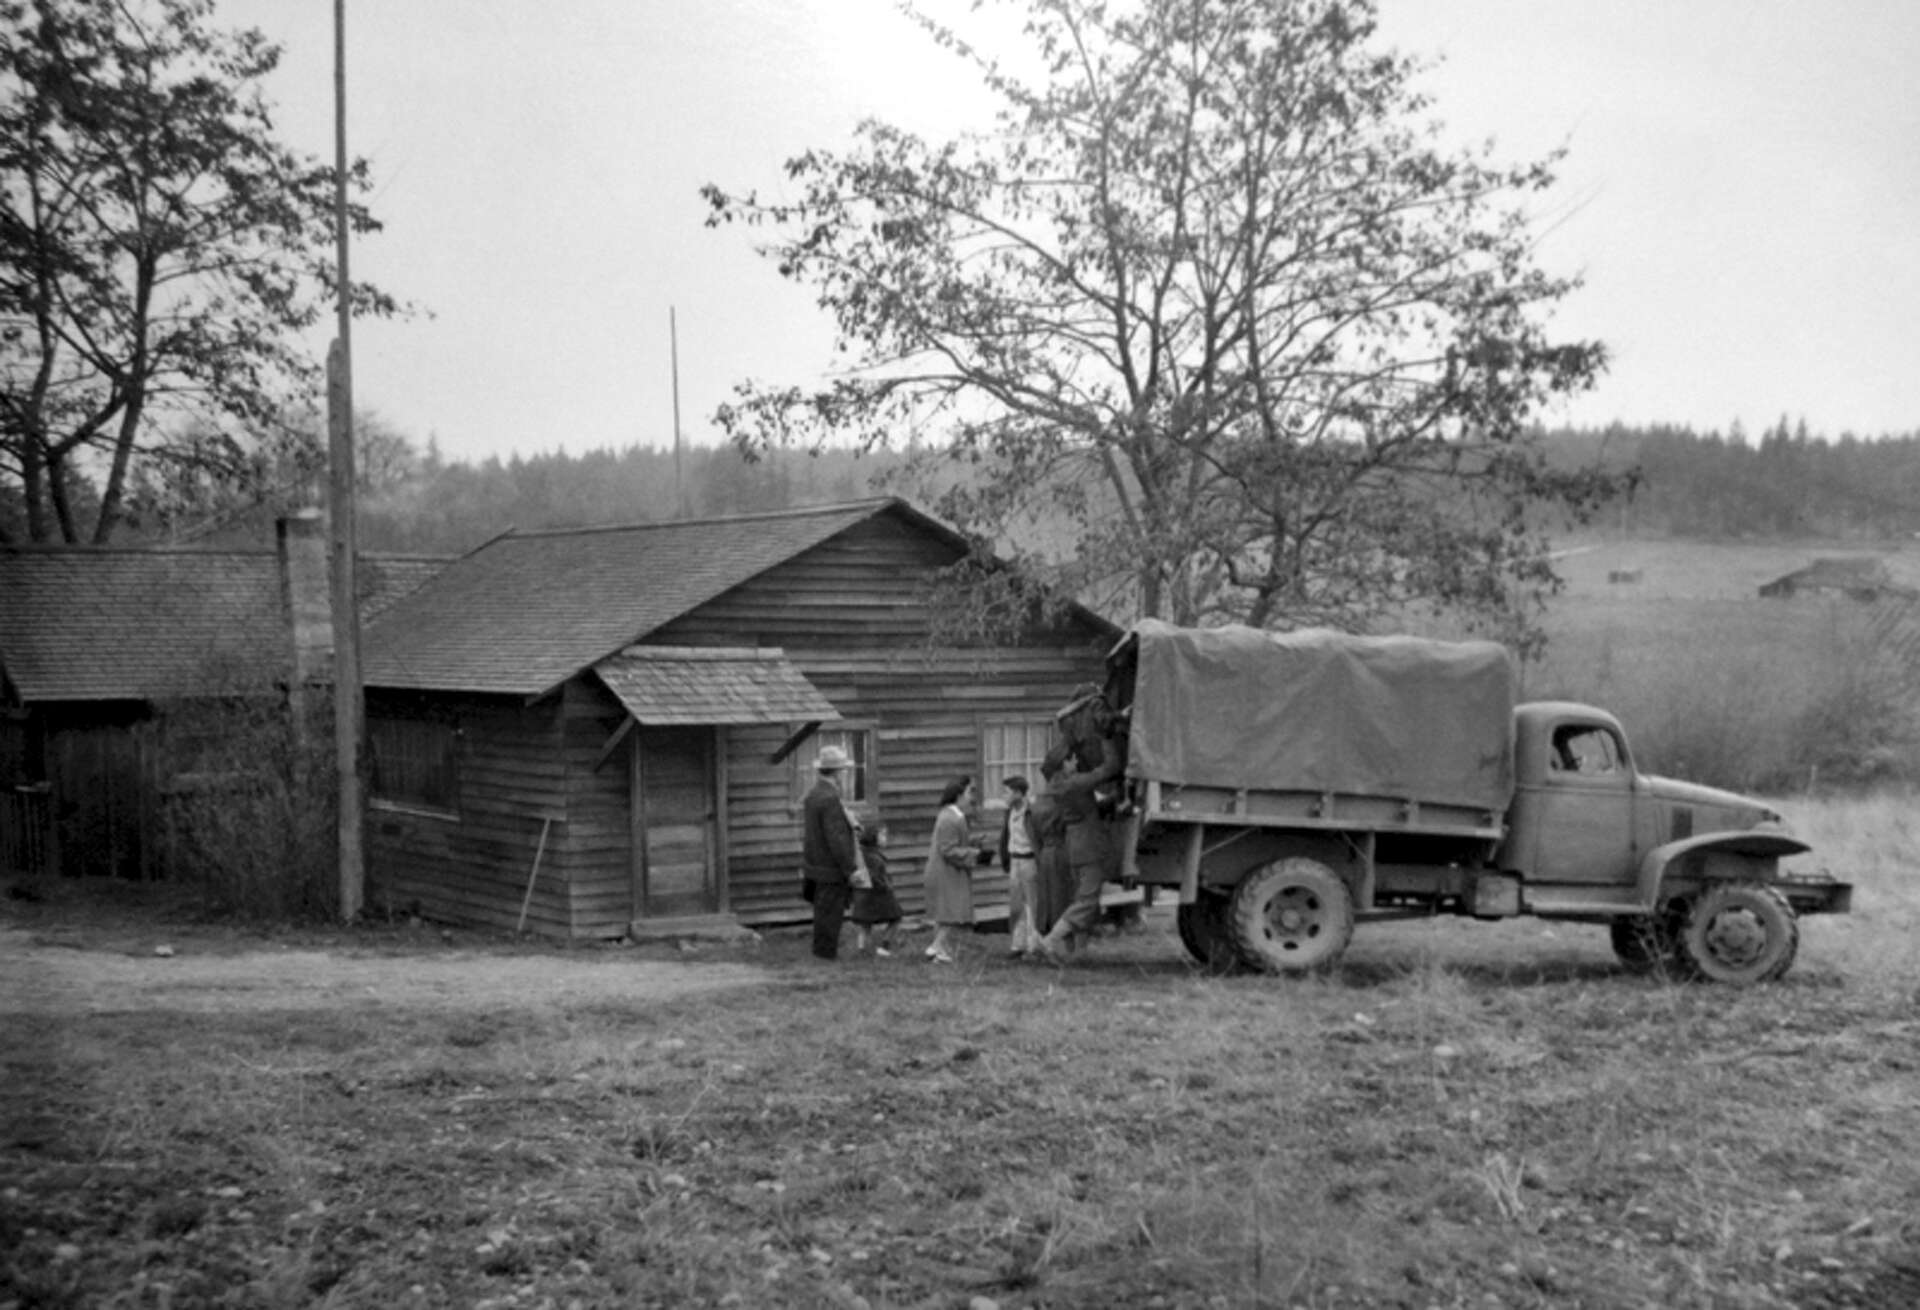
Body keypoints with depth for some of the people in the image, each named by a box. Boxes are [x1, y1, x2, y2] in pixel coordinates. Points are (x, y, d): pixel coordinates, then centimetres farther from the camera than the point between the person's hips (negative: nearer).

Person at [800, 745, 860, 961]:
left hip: (817, 868, 10)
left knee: (824, 914, 16)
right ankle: (826, 954, 1)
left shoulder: (812, 796, 10)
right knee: (830, 915, -3)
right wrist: (850, 870, -18)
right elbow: (836, 840, -23)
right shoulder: (830, 799, -20)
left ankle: (822, 952, 23)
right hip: (831, 870, -10)